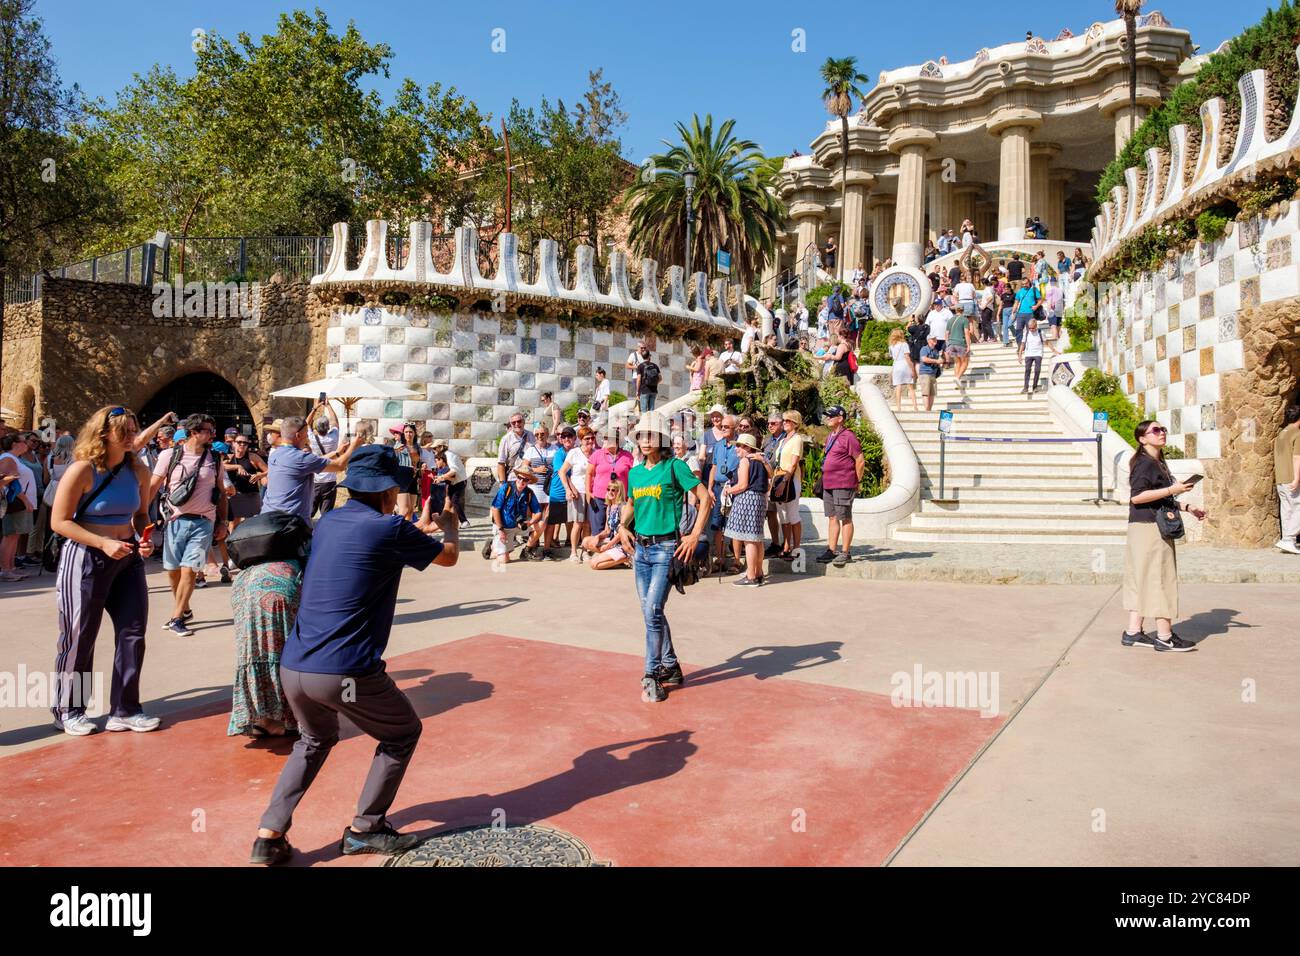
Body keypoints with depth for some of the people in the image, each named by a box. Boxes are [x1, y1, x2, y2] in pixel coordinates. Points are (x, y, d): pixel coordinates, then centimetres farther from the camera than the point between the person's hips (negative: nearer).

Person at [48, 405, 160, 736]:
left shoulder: (138, 470, 3)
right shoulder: (82, 470, -13)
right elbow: (59, 521, -13)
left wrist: (145, 538, -4)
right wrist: (103, 543, -22)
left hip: (127, 558, 5)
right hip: (85, 558, -5)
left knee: (133, 632, 4)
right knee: (79, 637, 5)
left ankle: (125, 710, 15)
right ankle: (68, 711, 22)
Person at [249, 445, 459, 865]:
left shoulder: (329, 521, 12)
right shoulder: (390, 530, -8)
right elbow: (449, 557, 9)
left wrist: (418, 531, 39)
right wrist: (450, 527, 30)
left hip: (293, 667, 7)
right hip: (345, 672, -7)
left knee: (315, 740, 32)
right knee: (403, 733, 18)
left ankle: (270, 835, 22)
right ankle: (365, 830, 21)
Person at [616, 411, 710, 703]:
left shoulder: (674, 467, -7)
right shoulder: (635, 472, 10)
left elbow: (704, 499, -8)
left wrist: (695, 535, -13)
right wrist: (623, 526, 9)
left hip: (666, 548, -7)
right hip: (640, 548, 7)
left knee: (653, 610, -13)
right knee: (651, 612, 12)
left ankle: (652, 676, -3)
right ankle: (671, 668, 27)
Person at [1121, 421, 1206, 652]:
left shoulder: (1158, 463, 18)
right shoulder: (1144, 463, -13)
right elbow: (1136, 496, -22)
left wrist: (1188, 508, 18)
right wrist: (1172, 490, -22)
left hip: (1157, 527, 10)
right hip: (1148, 527, -10)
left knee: (1141, 581, 10)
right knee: (1159, 578, -6)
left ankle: (1133, 632, 14)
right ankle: (1164, 637, 0)